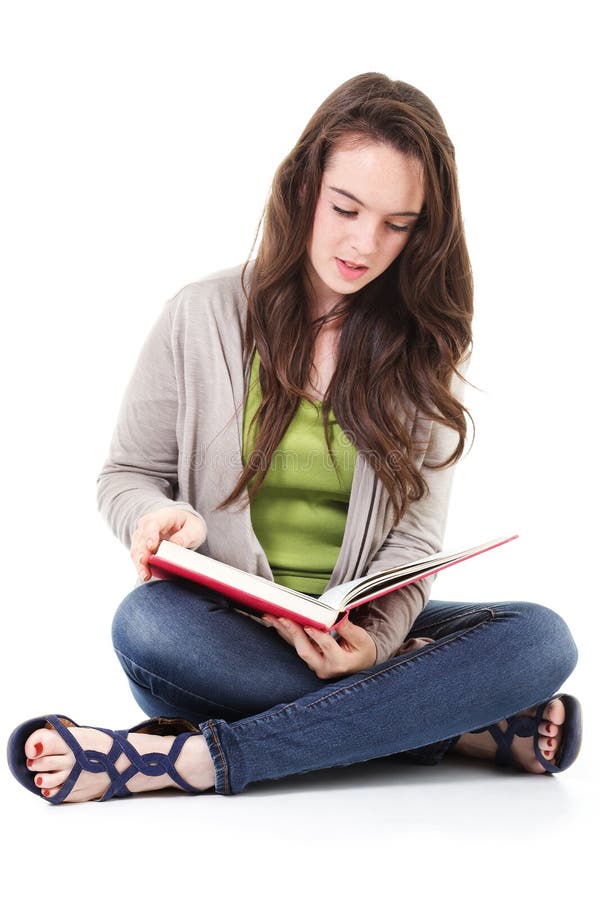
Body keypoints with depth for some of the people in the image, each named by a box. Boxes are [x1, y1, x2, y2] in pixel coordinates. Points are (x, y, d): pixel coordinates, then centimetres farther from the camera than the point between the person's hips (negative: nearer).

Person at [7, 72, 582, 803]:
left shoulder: (421, 347, 5)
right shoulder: (202, 317, 1)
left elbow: (414, 537, -1)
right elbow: (125, 477, 8)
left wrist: (374, 639, -23)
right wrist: (163, 517, -18)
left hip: (364, 633, 1)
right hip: (220, 630, -1)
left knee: (542, 638, -25)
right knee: (147, 623, -36)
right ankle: (467, 722, -26)